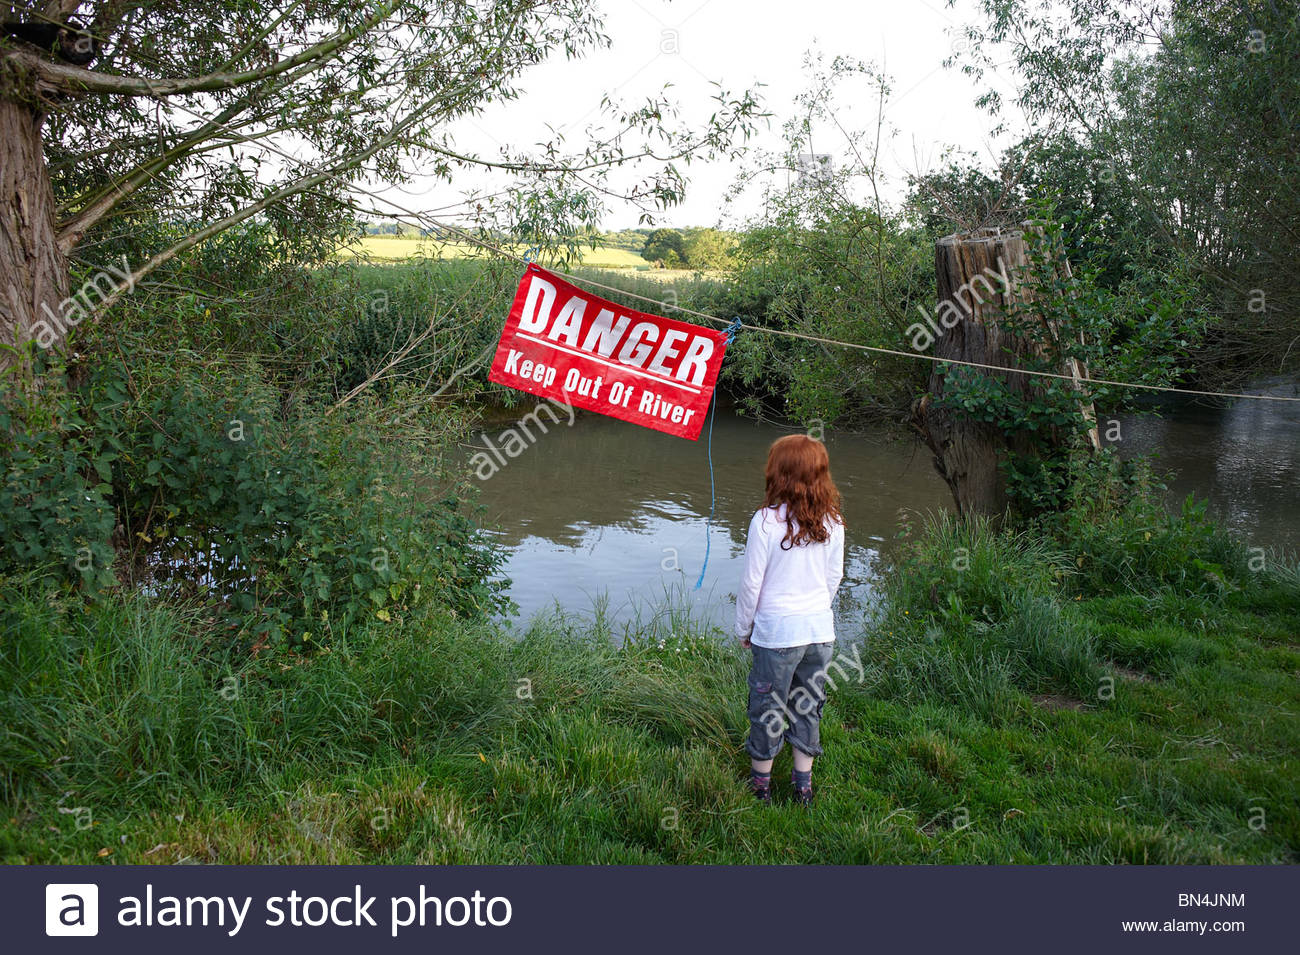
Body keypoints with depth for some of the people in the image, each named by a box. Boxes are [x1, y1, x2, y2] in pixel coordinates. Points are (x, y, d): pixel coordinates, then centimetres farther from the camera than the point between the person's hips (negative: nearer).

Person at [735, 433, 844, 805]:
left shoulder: (766, 520, -17)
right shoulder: (833, 521, -3)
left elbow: (751, 583, -12)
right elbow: (834, 577, 8)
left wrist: (744, 629, 2)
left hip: (777, 631, -4)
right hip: (821, 629, 4)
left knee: (767, 709, 12)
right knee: (808, 708, 18)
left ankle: (760, 783, 26)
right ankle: (803, 785, 28)